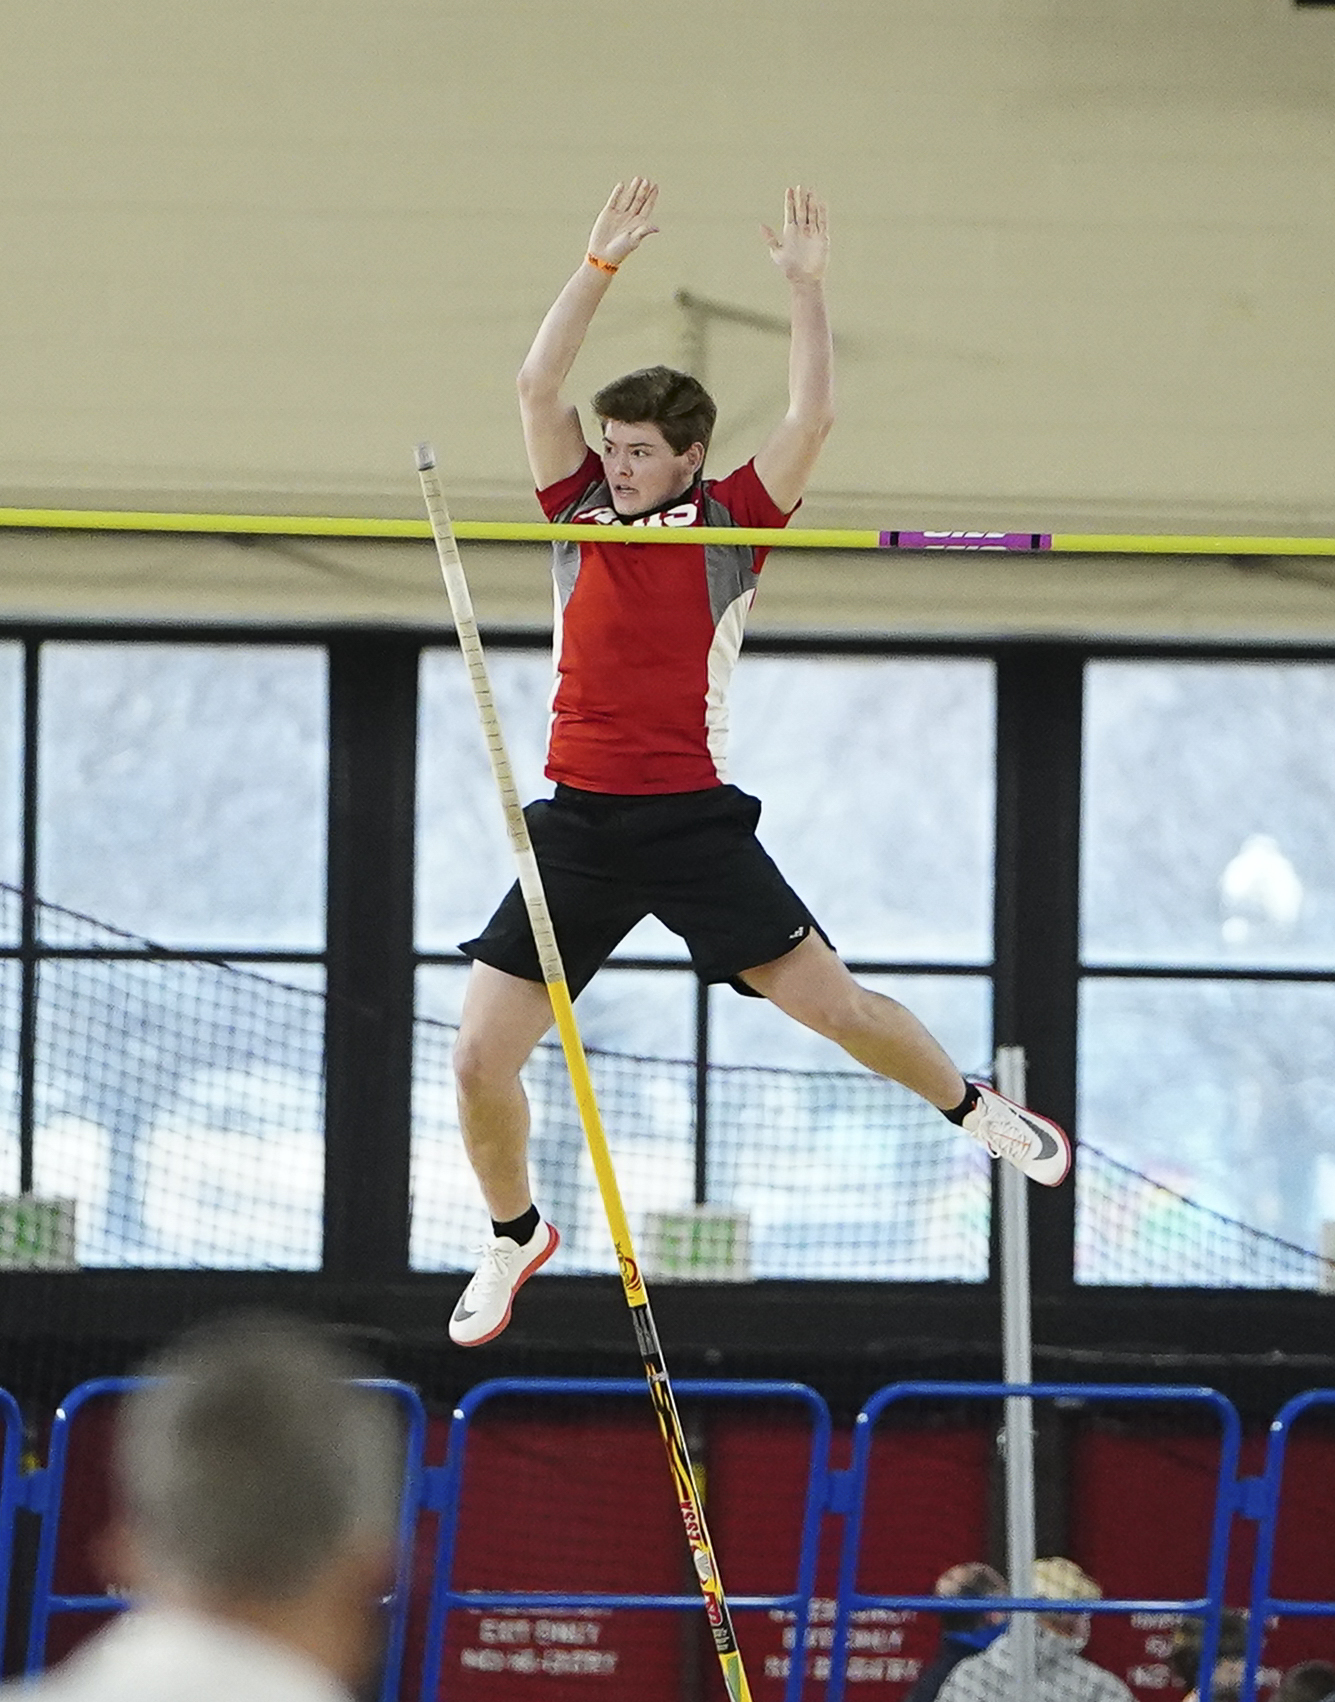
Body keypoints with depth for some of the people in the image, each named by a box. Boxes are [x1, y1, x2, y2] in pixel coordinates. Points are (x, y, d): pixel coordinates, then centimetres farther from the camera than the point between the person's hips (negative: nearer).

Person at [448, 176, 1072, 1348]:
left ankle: (972, 1108, 23)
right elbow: (539, 385, 2)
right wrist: (605, 261, -1)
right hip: (577, 826, 3)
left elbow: (812, 419, -9)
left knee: (835, 1006, -5)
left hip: (695, 823, -3)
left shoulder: (728, 525, 1)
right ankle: (515, 1237, 22)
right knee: (480, 1058, -3)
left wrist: (807, 285, -7)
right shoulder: (583, 516, 8)